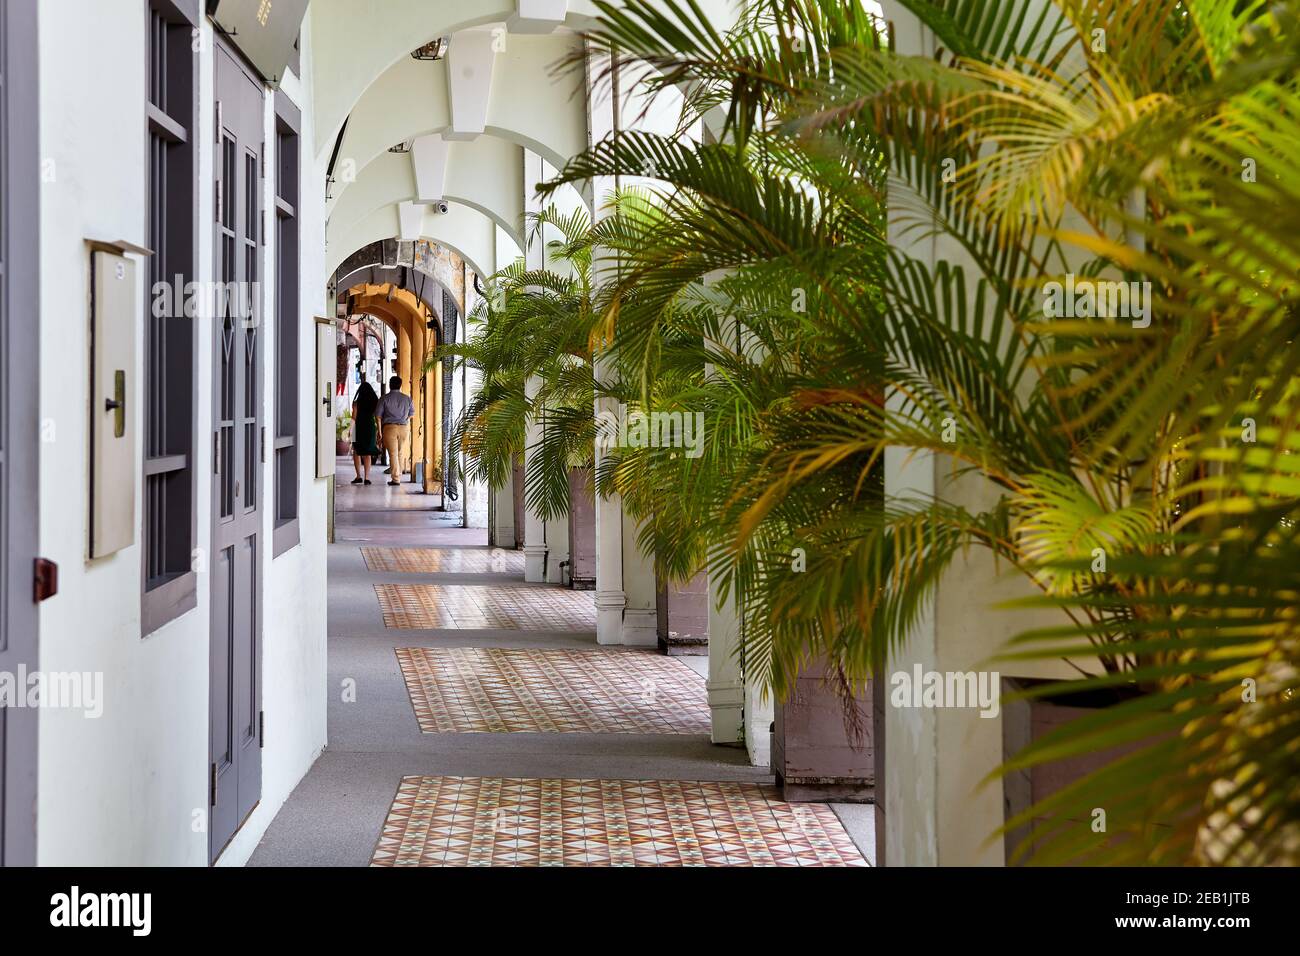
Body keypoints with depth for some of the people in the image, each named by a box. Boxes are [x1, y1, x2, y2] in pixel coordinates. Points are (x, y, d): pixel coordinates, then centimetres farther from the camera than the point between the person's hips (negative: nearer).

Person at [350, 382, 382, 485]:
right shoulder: (375, 403, 0)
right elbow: (378, 418, 1)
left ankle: (358, 476, 3)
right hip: (371, 428, 2)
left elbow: (354, 418, -8)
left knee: (356, 453, 12)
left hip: (359, 429, -2)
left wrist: (352, 434, -3)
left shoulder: (356, 403, -7)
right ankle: (367, 477, 2)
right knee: (367, 454, 9)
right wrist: (379, 432, 8)